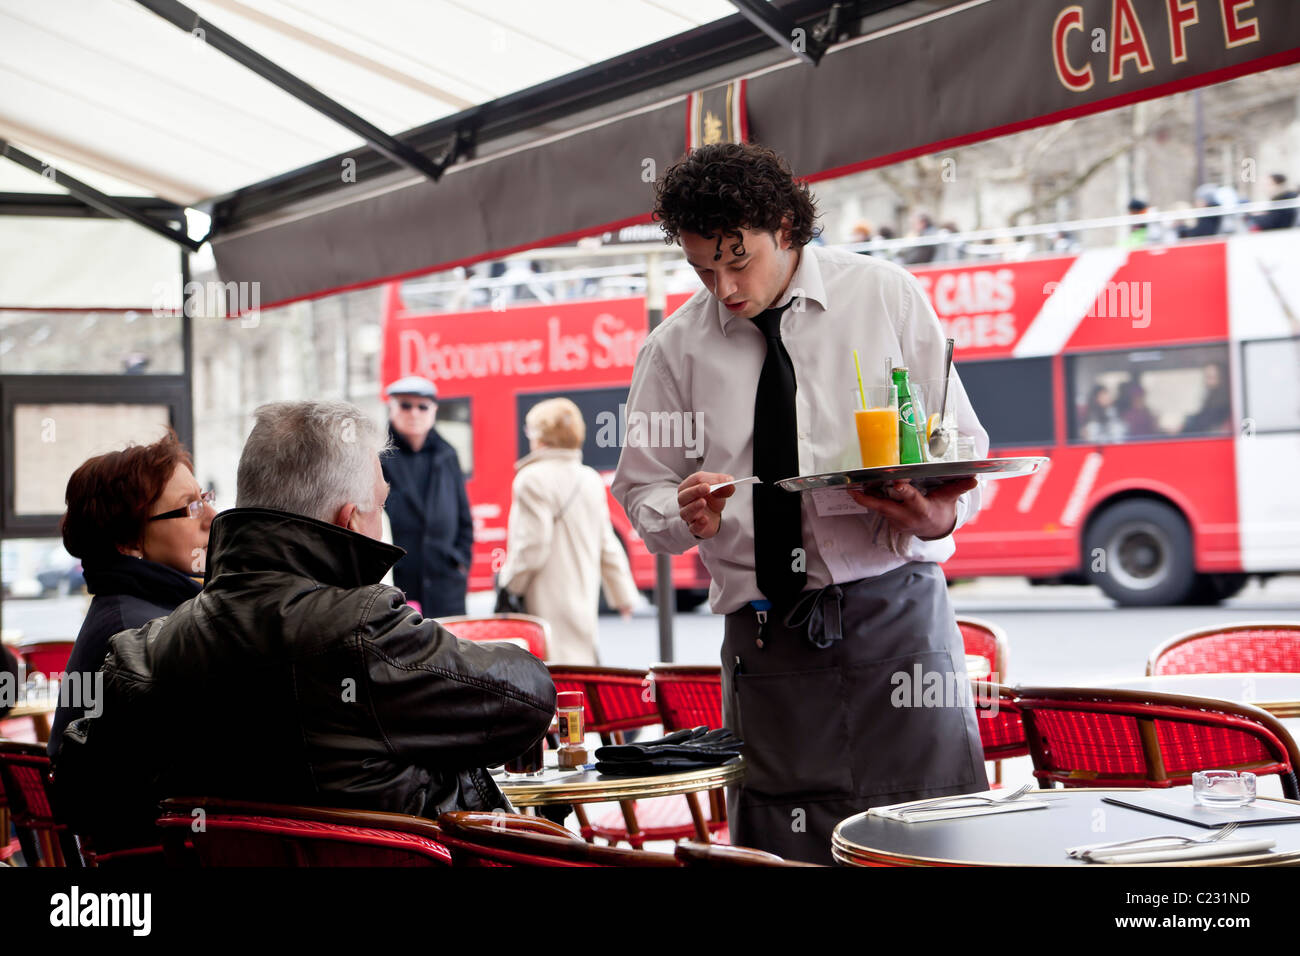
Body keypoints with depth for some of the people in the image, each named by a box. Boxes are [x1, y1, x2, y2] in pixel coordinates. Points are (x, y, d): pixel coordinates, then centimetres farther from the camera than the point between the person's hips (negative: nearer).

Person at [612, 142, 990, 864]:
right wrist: (687, 515, -9)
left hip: (896, 614, -1)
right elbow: (642, 486, 15)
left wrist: (940, 515, -16)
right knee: (784, 853, -3)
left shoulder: (885, 296, 6)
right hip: (764, 634, 1)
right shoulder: (675, 349, 8)